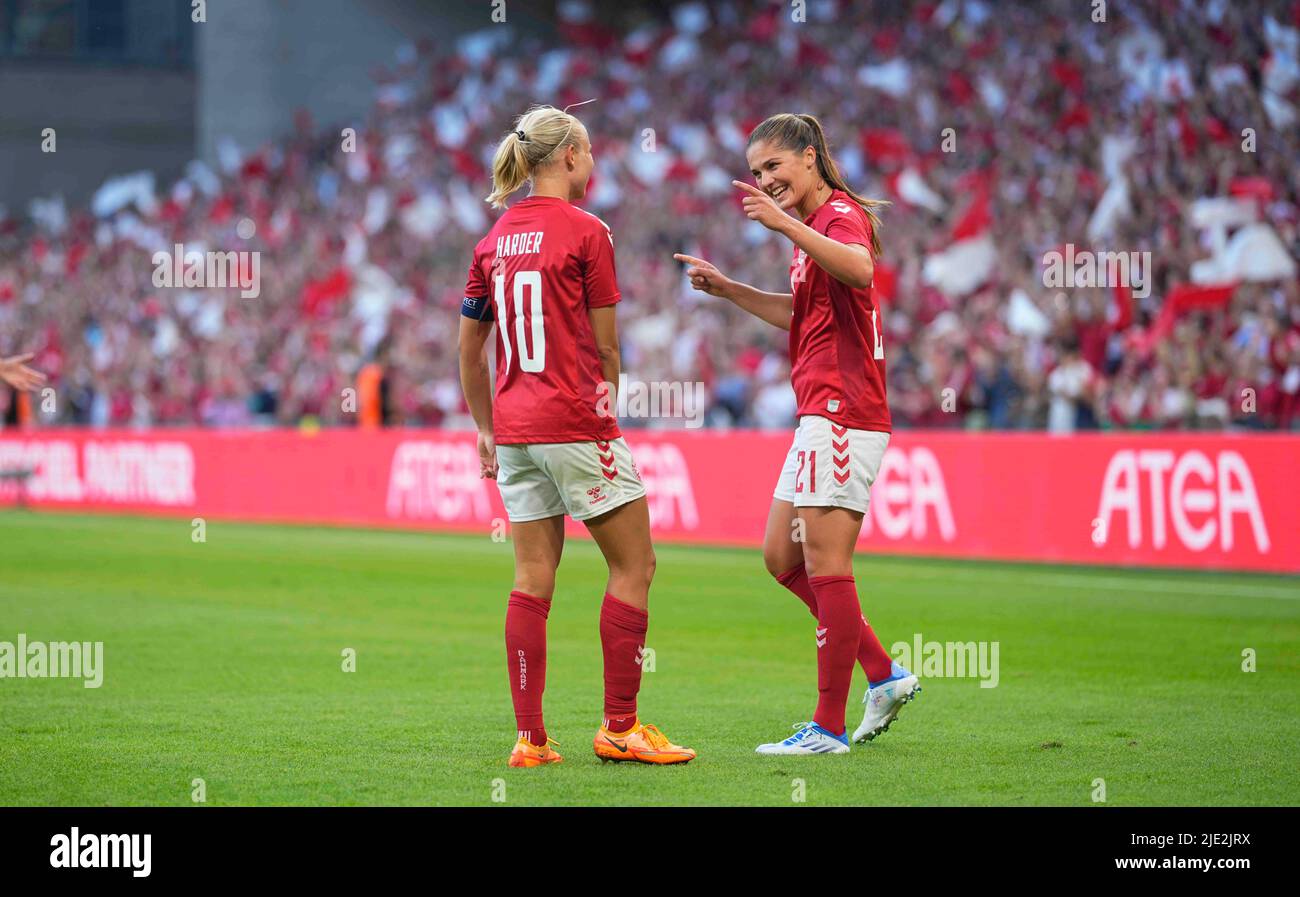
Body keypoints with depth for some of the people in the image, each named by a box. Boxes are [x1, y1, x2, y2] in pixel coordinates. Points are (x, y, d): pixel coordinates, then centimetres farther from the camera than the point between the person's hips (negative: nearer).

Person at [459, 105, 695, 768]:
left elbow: (468, 349, 15)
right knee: (633, 565, 3)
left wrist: (487, 428, 25)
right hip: (574, 423, -6)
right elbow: (605, 348, -2)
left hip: (515, 429, 7)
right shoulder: (586, 231, -7)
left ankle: (530, 738, 3)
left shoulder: (495, 240, 11)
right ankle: (619, 726, 2)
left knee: (533, 578, 6)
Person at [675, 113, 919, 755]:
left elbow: (859, 270, -34)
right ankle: (884, 676, 16)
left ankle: (828, 727, -4)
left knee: (826, 566, -8)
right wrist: (727, 289, 26)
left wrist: (785, 224, -40)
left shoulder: (842, 213, -11)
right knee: (782, 557, 13)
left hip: (842, 414, -11)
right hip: (821, 417, 11)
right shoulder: (813, 228, 20)